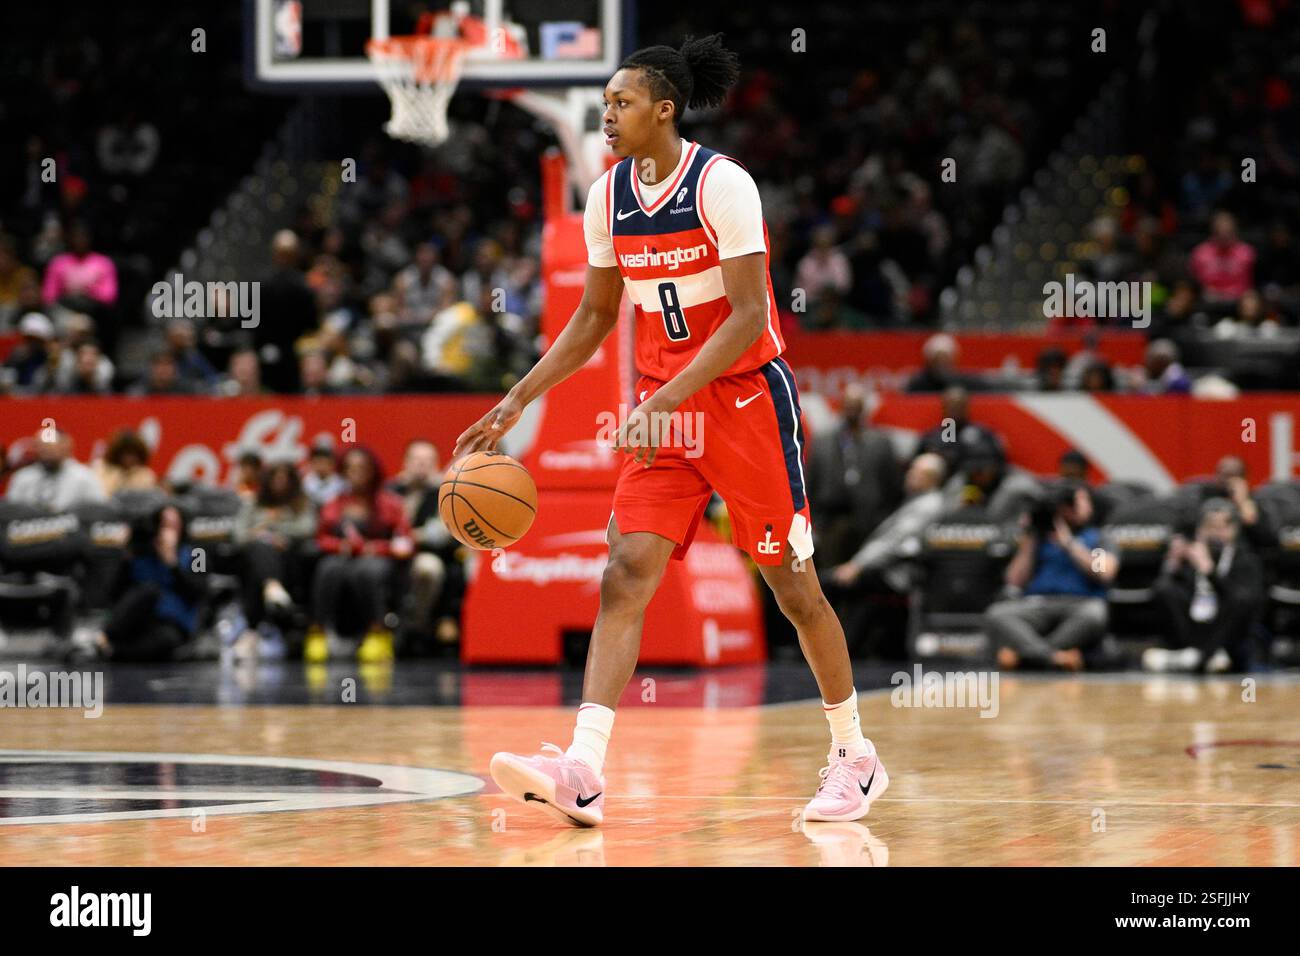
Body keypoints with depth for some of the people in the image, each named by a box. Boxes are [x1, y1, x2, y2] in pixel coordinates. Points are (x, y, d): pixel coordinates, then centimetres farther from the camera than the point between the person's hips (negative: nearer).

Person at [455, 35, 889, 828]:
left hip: (747, 397, -5)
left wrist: (667, 400, -29)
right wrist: (516, 404, 7)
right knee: (626, 575, -10)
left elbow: (750, 315, -22)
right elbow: (595, 318, 14)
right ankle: (583, 775, -21)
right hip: (665, 405, 6)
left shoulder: (722, 184, -16)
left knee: (793, 584, 4)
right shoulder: (609, 197, 4)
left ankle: (856, 758, 21)